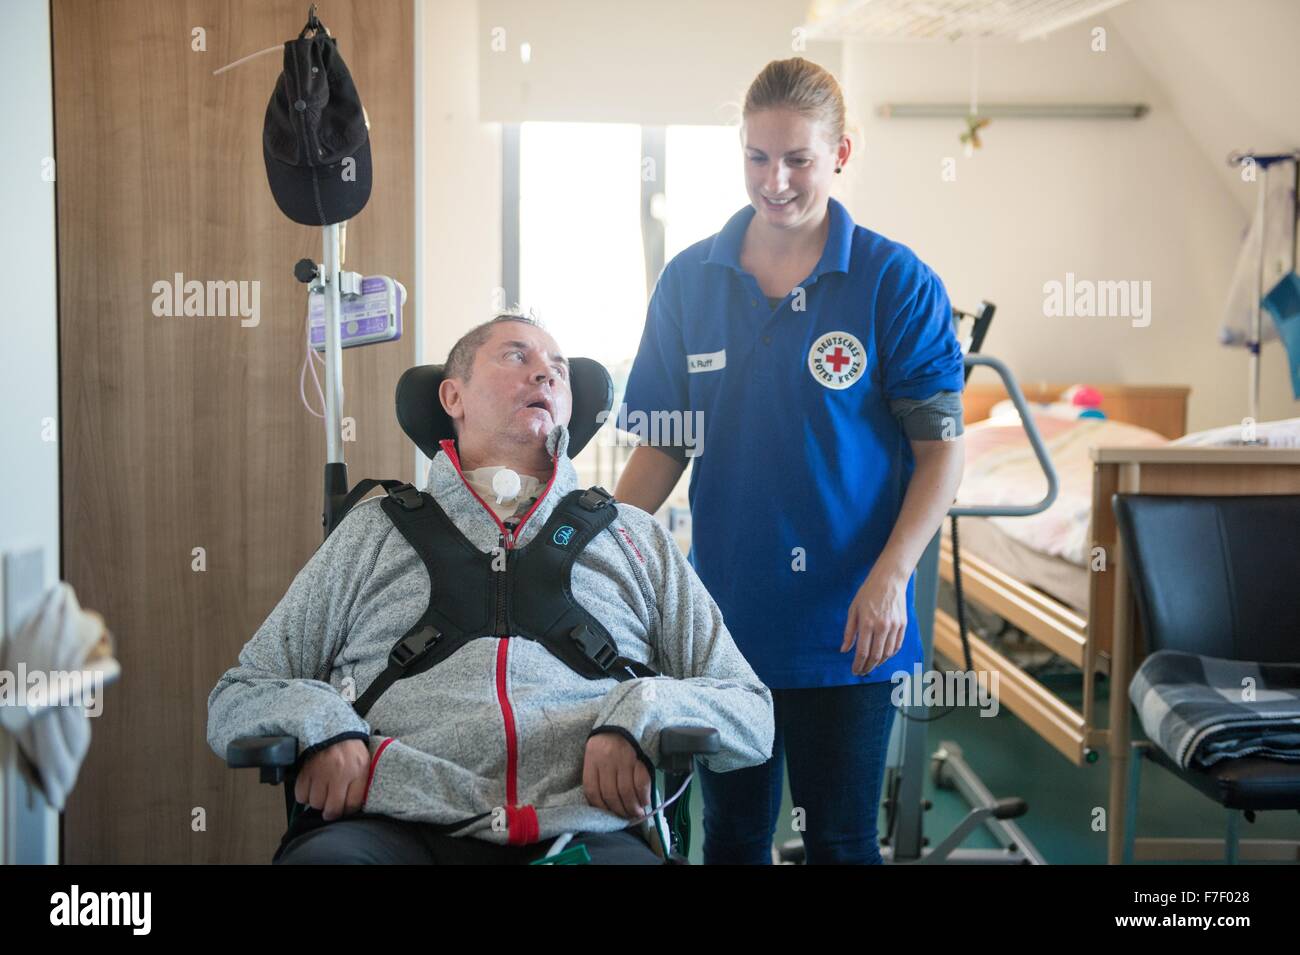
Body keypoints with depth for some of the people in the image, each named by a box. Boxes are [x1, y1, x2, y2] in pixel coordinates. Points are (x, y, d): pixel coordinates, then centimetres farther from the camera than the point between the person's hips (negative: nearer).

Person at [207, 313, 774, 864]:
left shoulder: (636, 539, 24)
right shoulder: (372, 533, 23)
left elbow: (752, 712, 19)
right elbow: (236, 700, 21)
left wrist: (643, 712, -3)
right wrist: (320, 724, -3)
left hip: (580, 829, 1)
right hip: (395, 825, 0)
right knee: (327, 853, -36)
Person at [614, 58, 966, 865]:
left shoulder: (898, 283, -6)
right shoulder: (690, 282, 4)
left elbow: (941, 450, -6)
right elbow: (663, 446, 8)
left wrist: (891, 578, -17)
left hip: (845, 624, -3)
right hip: (725, 615, 3)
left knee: (840, 839, 8)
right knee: (731, 832, 16)